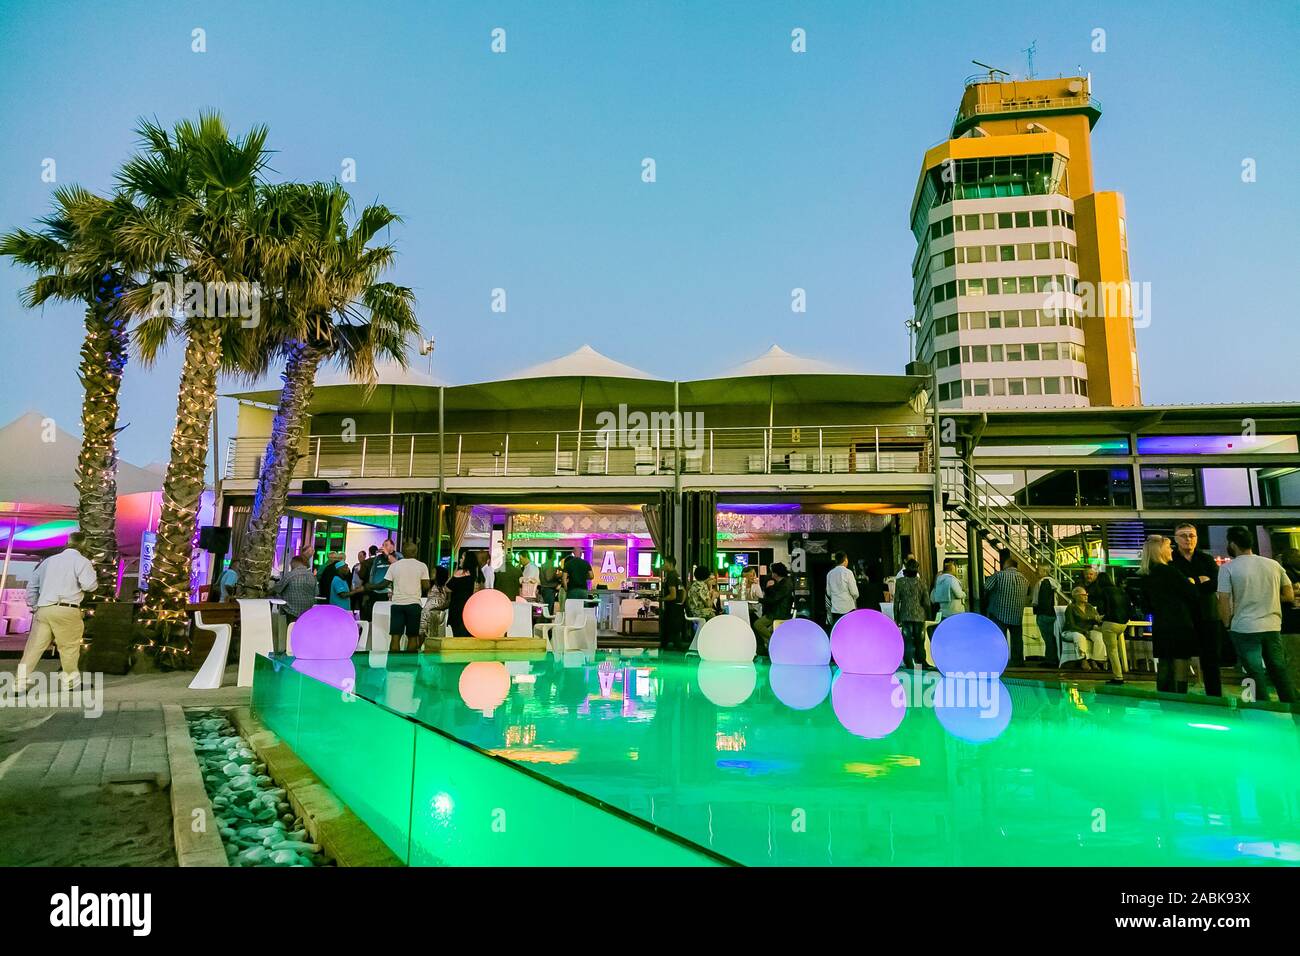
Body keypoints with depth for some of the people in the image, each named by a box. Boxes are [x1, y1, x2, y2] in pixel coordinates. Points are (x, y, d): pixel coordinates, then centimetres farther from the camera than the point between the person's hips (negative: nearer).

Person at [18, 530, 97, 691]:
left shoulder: (49, 560, 17)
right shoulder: (81, 561, -3)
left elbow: (32, 585, 23)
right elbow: (89, 585, -14)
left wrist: (33, 606, 30)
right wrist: (95, 580, 8)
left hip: (42, 609, 5)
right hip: (66, 610, -5)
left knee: (35, 645, 9)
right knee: (69, 645, 7)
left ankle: (21, 679, 8)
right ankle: (70, 680, 19)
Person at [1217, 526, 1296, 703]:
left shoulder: (1228, 568, -7)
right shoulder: (1274, 564, 5)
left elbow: (1224, 601, -10)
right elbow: (1289, 596, 9)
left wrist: (1227, 624, 3)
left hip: (1244, 628, -4)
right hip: (1273, 627, 4)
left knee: (1256, 674, 1)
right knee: (1280, 671, 15)